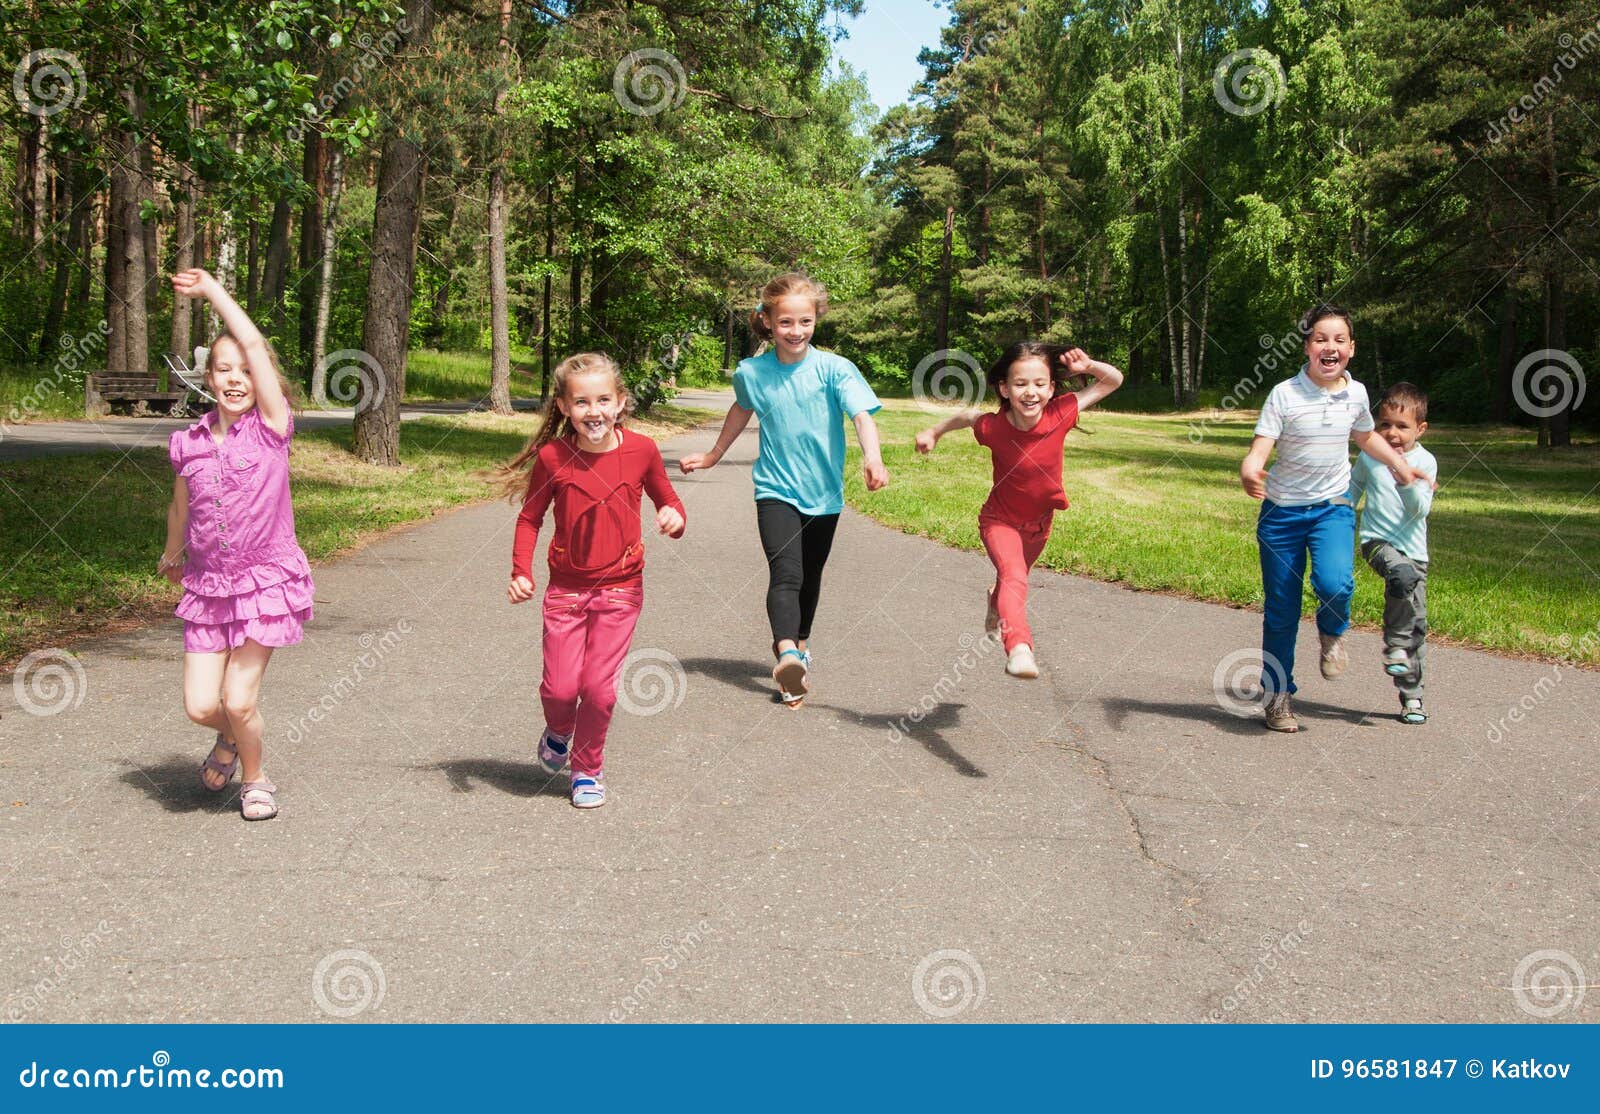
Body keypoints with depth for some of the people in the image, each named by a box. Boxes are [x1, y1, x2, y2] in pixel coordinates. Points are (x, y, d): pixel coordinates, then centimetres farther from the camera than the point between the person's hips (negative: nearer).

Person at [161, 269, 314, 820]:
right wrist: (172, 555, 34)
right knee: (200, 705, -1)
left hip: (266, 582, -3)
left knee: (239, 700, -6)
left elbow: (254, 345, -17)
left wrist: (213, 290, -9)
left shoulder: (270, 430, -8)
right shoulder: (190, 443, 1)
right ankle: (230, 736, 36)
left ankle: (255, 778, 23)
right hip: (210, 587, 3)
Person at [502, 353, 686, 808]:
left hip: (620, 588, 0)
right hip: (566, 589, 0)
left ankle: (587, 768, 22)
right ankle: (558, 732, 36)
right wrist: (520, 572, -10)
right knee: (560, 687, -1)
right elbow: (530, 518, 2)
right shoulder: (552, 457, -9)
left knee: (599, 687, -4)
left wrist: (674, 516, -17)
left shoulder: (641, 450, -7)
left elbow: (667, 500, 7)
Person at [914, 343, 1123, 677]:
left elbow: (1114, 381, -15)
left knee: (1014, 575, 30)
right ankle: (1019, 649, -45)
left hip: (1039, 523, 4)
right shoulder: (992, 426, -27)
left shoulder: (1061, 414, -24)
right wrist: (934, 432, 7)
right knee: (1014, 577, -31)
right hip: (1000, 520, -4)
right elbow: (966, 416, -2)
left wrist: (1088, 366, -33)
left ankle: (997, 605, 63)